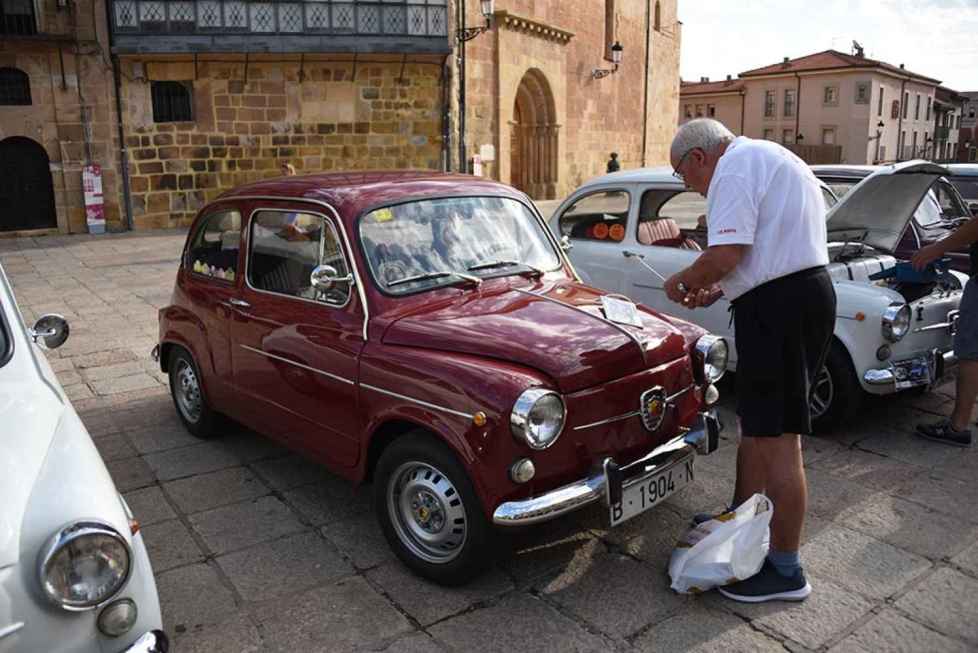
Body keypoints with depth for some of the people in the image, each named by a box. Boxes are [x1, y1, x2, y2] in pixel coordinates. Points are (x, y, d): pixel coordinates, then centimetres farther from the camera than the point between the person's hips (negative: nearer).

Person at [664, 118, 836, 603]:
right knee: (755, 423, 20)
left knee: (775, 437, -5)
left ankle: (785, 572, 5)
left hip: (778, 305, -11)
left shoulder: (736, 165, -10)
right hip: (808, 290, 11)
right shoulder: (769, 158, 23)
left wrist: (683, 281, -3)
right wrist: (717, 288, 19)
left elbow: (724, 255, -21)